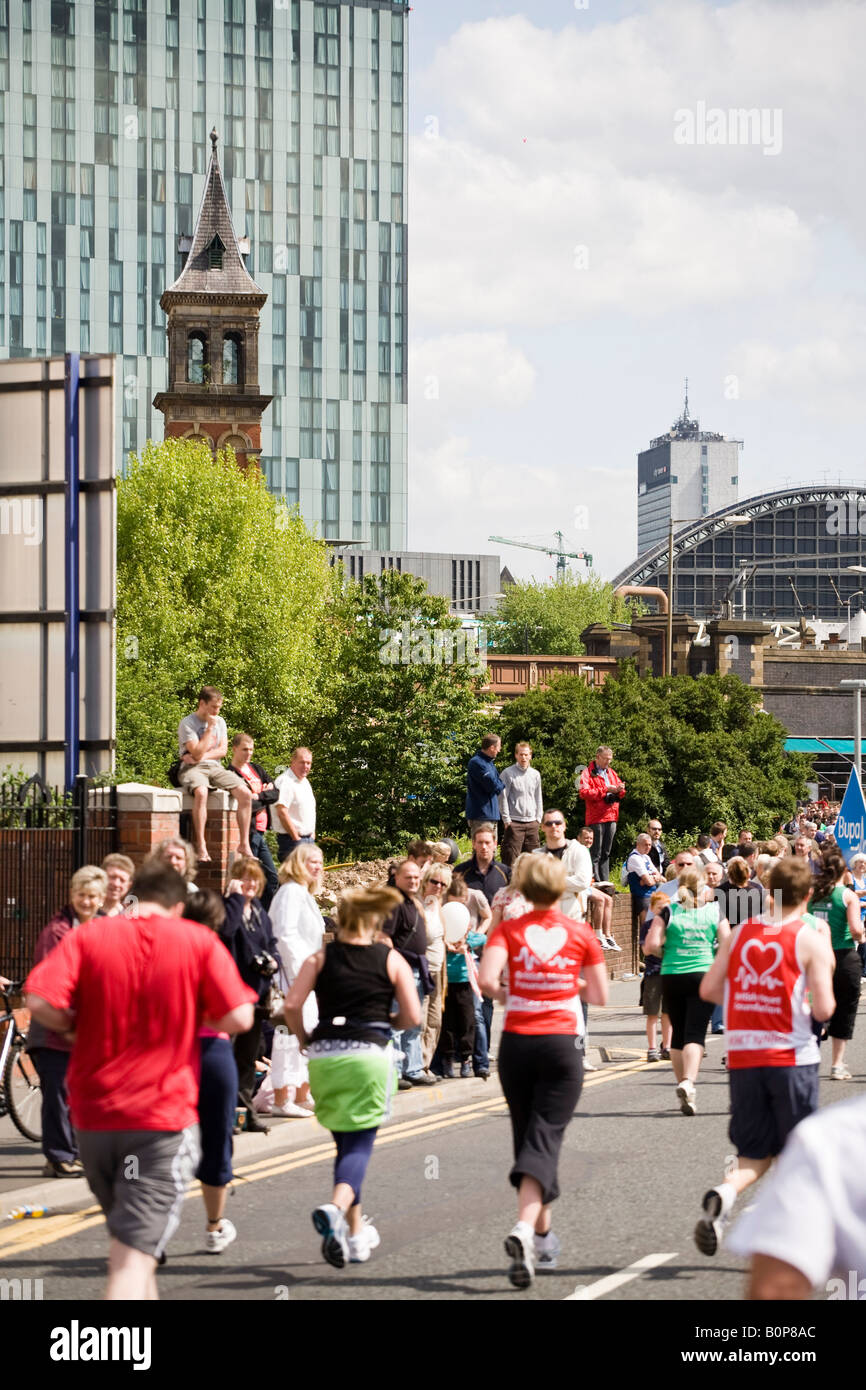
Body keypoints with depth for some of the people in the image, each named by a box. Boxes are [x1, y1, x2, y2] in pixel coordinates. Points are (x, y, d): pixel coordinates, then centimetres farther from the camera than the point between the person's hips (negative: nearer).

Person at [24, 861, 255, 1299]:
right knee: (134, 1256, -8)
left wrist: (80, 1026, 7)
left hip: (93, 1117, 3)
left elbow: (39, 1002, -11)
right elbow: (238, 1017, -7)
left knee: (130, 1234, 24)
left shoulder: (87, 936, 1)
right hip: (164, 1116, -3)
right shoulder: (200, 942, 0)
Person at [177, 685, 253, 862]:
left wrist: (202, 756, -10)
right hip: (193, 768, -6)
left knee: (246, 793, -19)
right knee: (201, 792, -40)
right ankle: (201, 846, -38)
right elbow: (198, 753, -16)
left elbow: (223, 750, 5)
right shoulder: (187, 724, -6)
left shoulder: (220, 721, 14)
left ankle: (244, 844, -14)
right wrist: (210, 727, -12)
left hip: (215, 767, 6)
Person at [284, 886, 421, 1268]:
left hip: (324, 1056, 2)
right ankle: (335, 1208, -31)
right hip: (370, 1054, -2)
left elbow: (292, 1006, -5)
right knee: (360, 1145, -2)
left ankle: (356, 1233, 21)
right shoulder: (391, 959, 6)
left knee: (346, 1143, 16)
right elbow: (412, 1017, 0)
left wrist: (305, 1041, 11)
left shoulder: (321, 957, 6)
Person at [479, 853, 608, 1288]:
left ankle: (542, 1237, 25)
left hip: (517, 1042, 2)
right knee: (545, 1139, -6)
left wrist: (506, 995, 5)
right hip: (563, 1044, -2)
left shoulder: (508, 930, -1)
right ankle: (524, 1229, -28)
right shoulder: (580, 934, 0)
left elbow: (487, 979, -16)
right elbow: (599, 995, 5)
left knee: (527, 1138, 16)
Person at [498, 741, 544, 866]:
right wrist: (506, 819, -9)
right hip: (514, 823, -5)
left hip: (532, 822, 5)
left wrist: (538, 818, 9)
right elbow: (503, 797, -4)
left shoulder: (535, 775, 13)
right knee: (511, 857, -10)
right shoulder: (508, 773, -2)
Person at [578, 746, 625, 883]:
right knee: (596, 853, -7)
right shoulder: (588, 773, -2)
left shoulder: (611, 773, 20)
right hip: (596, 818, -7)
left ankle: (605, 881, 13)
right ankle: (595, 881, -9)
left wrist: (620, 789, -3)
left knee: (606, 853, 10)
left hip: (611, 817, 7)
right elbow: (584, 793, -17)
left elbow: (621, 795, 22)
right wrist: (605, 790, -18)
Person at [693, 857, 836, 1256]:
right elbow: (823, 1009, -13)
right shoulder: (811, 941, -7)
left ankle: (724, 1193, -18)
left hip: (742, 1056, 3)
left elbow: (709, 989, 5)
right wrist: (808, 1006, 10)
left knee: (755, 1153, 12)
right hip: (791, 1057, -3)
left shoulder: (740, 933, 5)